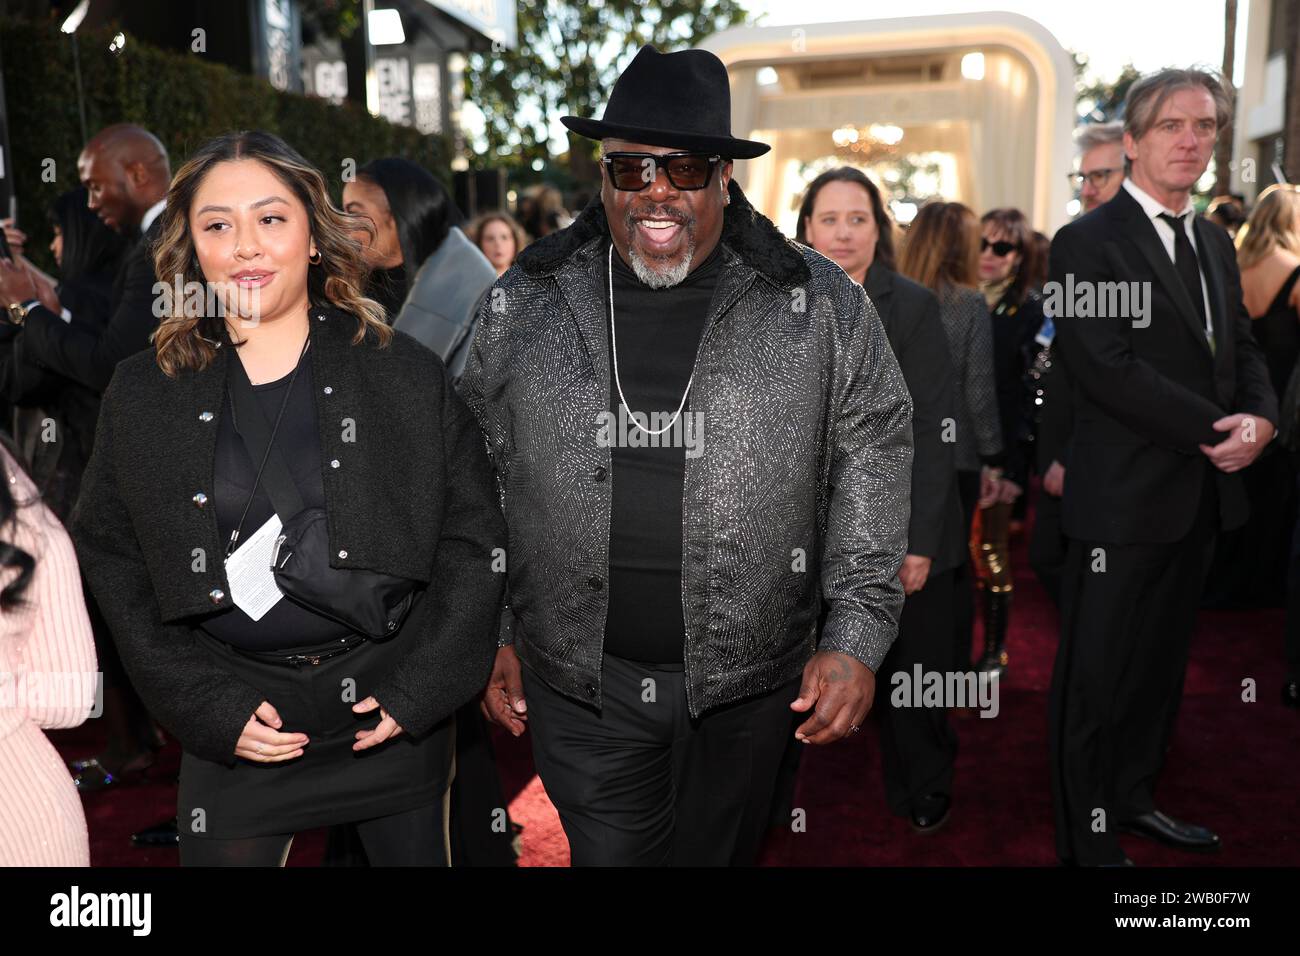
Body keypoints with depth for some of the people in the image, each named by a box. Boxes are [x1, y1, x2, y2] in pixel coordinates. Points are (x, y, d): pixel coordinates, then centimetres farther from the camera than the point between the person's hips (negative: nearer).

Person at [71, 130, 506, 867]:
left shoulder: (407, 374, -5)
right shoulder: (142, 396, 0)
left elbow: (473, 535, -4)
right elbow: (114, 562, 3)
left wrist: (420, 689, -9)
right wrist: (209, 707, -5)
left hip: (398, 718, 0)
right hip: (236, 730, 1)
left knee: (417, 855, 15)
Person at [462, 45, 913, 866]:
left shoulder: (826, 307, -4)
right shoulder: (523, 303, -1)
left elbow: (875, 467, 0)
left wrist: (859, 638, -4)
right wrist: (495, 635, 8)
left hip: (749, 684, 0)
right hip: (578, 683, 1)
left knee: (718, 854, 19)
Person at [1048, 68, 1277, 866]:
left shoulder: (1216, 243, 15)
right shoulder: (1087, 243, -10)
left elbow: (1243, 350, 15)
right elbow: (1108, 368, -19)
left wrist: (1260, 417, -6)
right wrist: (1214, 431, -15)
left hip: (1202, 495, 8)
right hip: (1125, 495, -8)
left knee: (1162, 663, 17)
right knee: (1098, 674, 2)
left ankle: (1135, 798, 34)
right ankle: (1089, 837, 16)